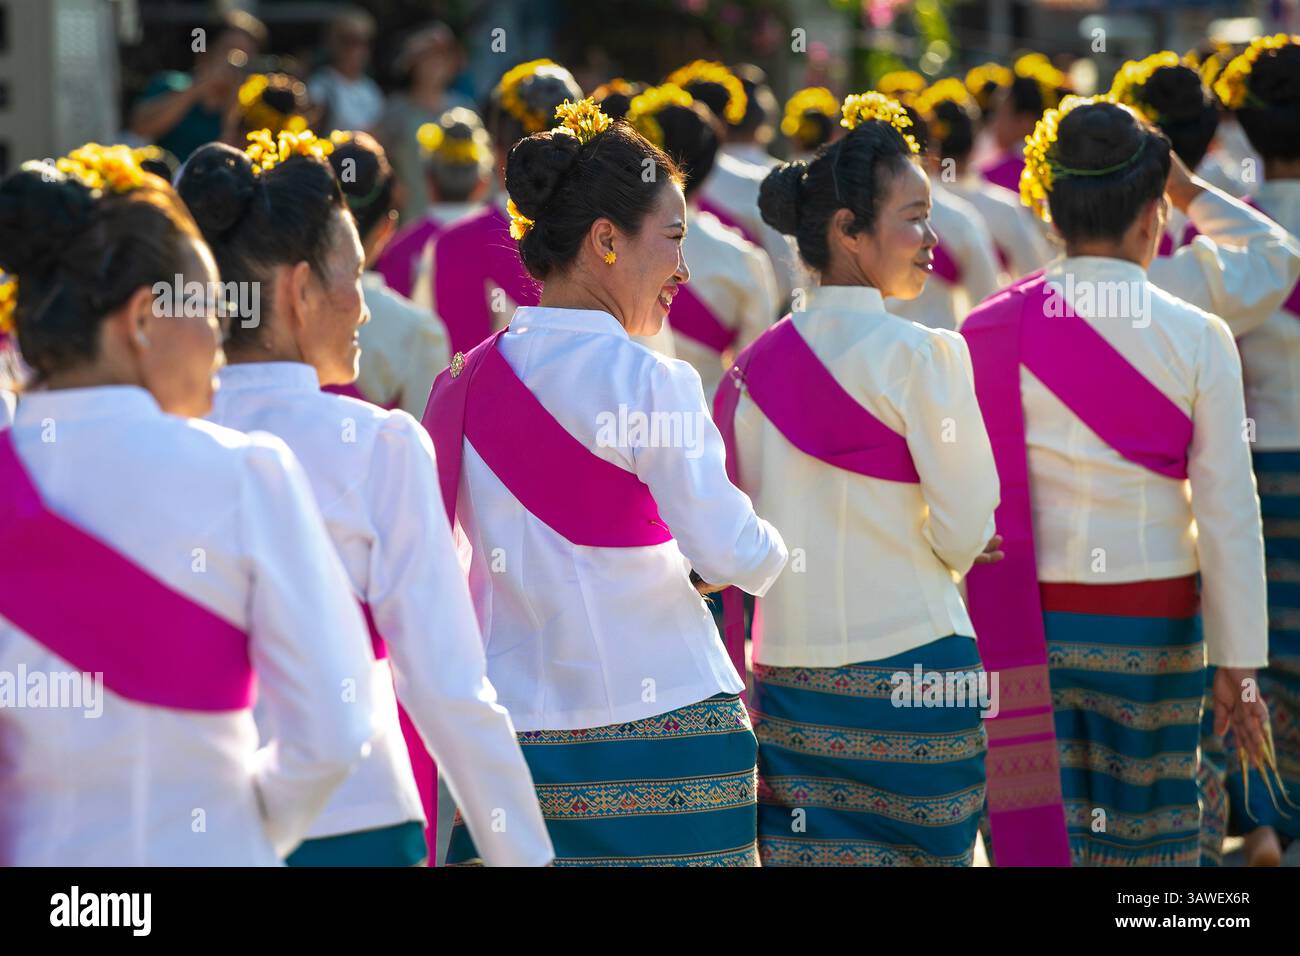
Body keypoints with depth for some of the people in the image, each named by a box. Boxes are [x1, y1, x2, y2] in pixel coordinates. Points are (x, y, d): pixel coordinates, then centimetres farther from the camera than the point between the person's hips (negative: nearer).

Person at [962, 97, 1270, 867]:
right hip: (1153, 628, -1)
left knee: (1042, 831, 5)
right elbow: (1228, 516, -6)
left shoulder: (992, 333, -4)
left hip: (1028, 622, 1)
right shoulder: (1198, 340, -7)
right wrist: (1237, 666, 1)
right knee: (1149, 843, 12)